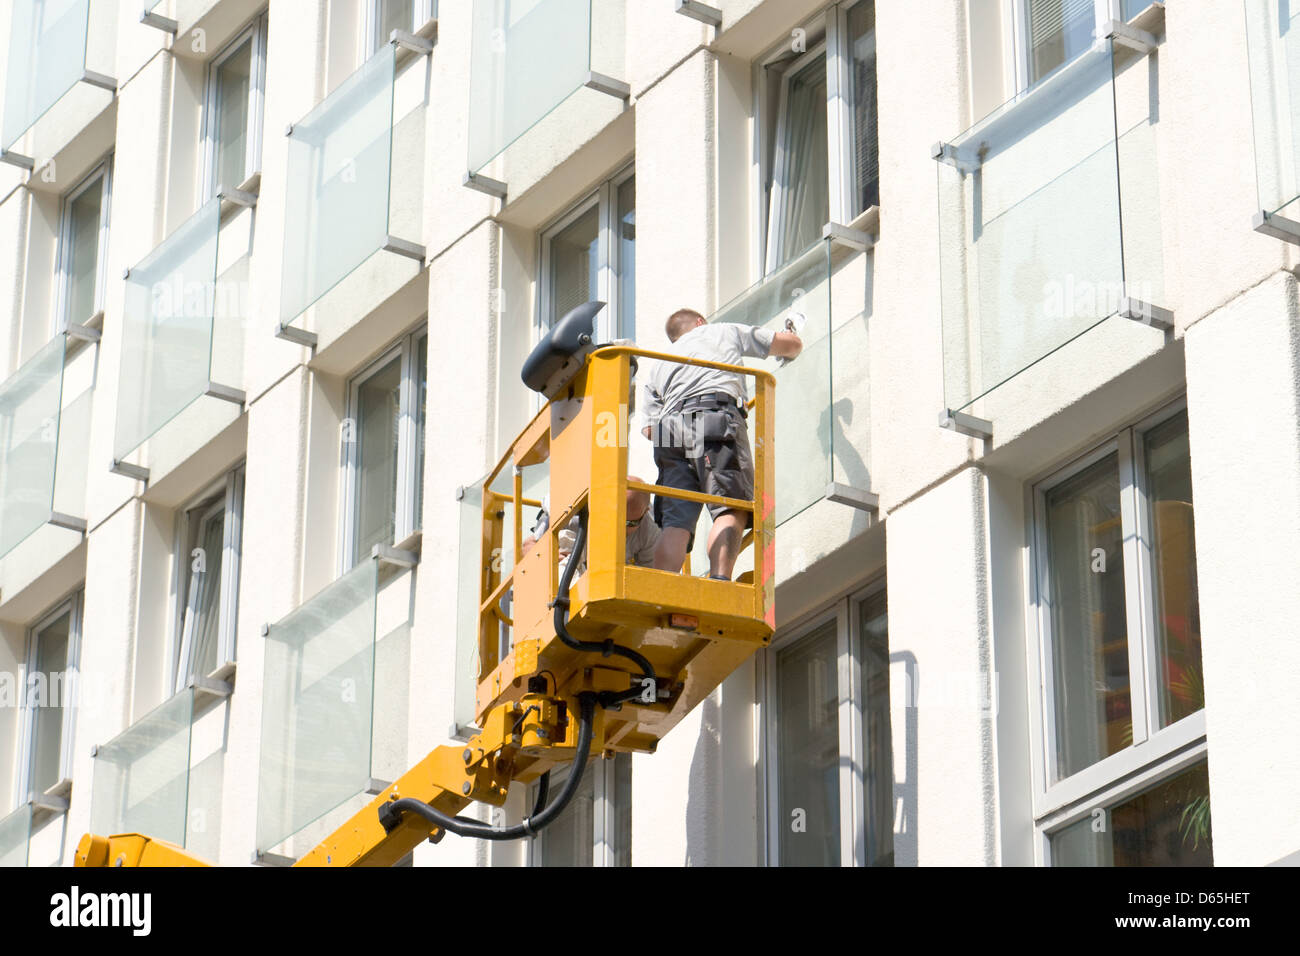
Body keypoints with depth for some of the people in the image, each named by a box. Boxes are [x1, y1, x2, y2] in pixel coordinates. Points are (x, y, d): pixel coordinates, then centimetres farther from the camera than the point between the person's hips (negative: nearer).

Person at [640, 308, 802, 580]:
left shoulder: (658, 366, 36)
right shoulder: (726, 332, 31)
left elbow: (650, 429, 25)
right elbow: (791, 343, 36)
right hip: (717, 418, -3)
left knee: (676, 522, -8)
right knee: (731, 509, -13)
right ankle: (719, 580, -35)